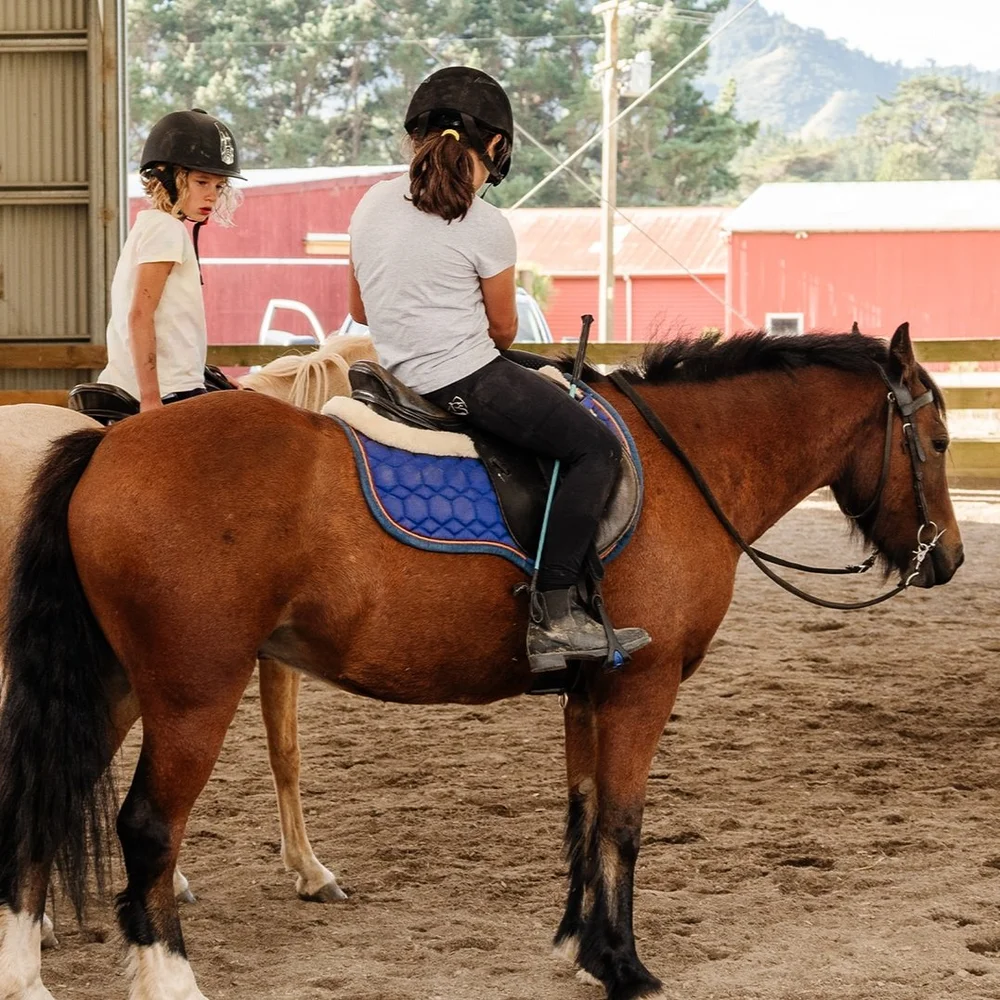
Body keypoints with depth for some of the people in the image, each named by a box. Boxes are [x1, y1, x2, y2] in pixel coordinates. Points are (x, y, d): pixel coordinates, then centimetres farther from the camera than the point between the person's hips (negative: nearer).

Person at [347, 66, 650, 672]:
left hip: (402, 375, 9)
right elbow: (504, 330, -1)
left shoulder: (373, 203, 9)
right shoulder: (486, 227, -11)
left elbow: (360, 309, 17)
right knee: (596, 446, -5)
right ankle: (554, 612, -15)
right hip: (468, 379, -9)